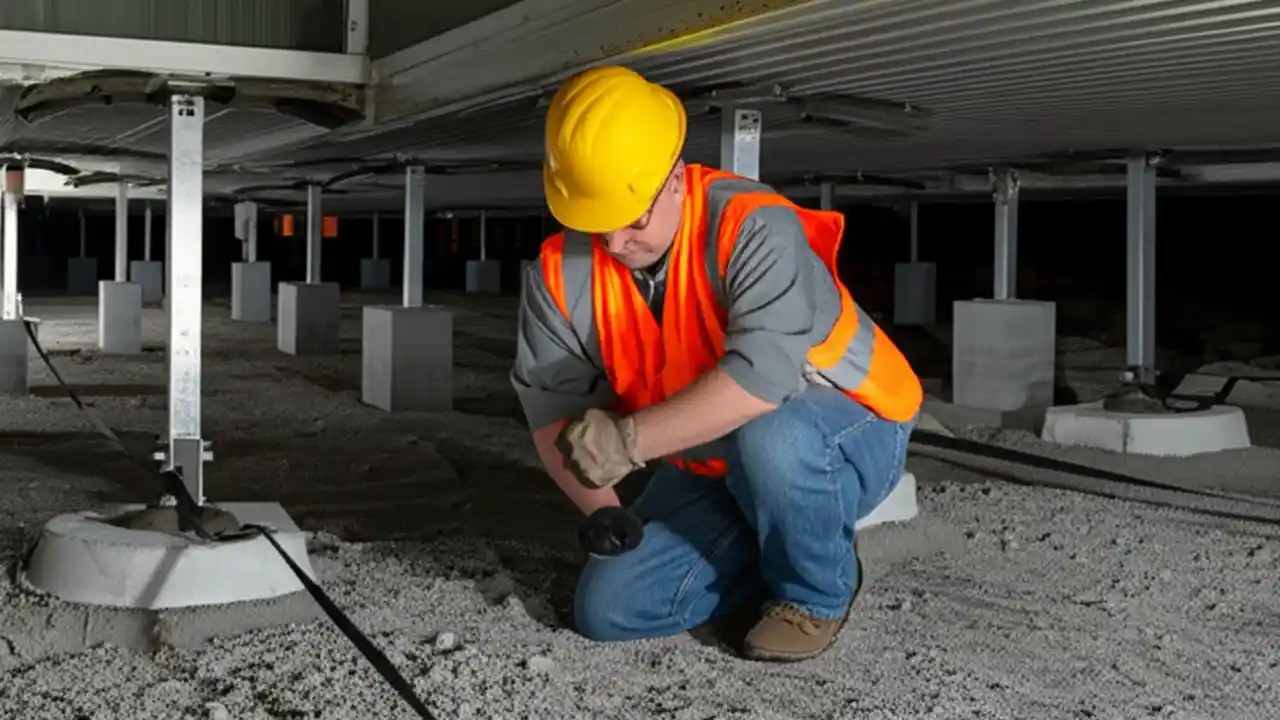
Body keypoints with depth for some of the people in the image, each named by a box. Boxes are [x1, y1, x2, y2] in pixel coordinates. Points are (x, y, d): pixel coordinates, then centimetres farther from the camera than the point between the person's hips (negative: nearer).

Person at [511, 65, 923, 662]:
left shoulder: (753, 227, -30)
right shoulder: (560, 273, -11)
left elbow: (764, 376, -42)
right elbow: (553, 408, -9)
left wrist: (629, 440, -42)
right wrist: (599, 507, -25)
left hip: (850, 434, -6)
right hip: (710, 472, 6)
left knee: (767, 436, -41)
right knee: (608, 609, -3)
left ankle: (816, 593, -10)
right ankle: (780, 546, 15)